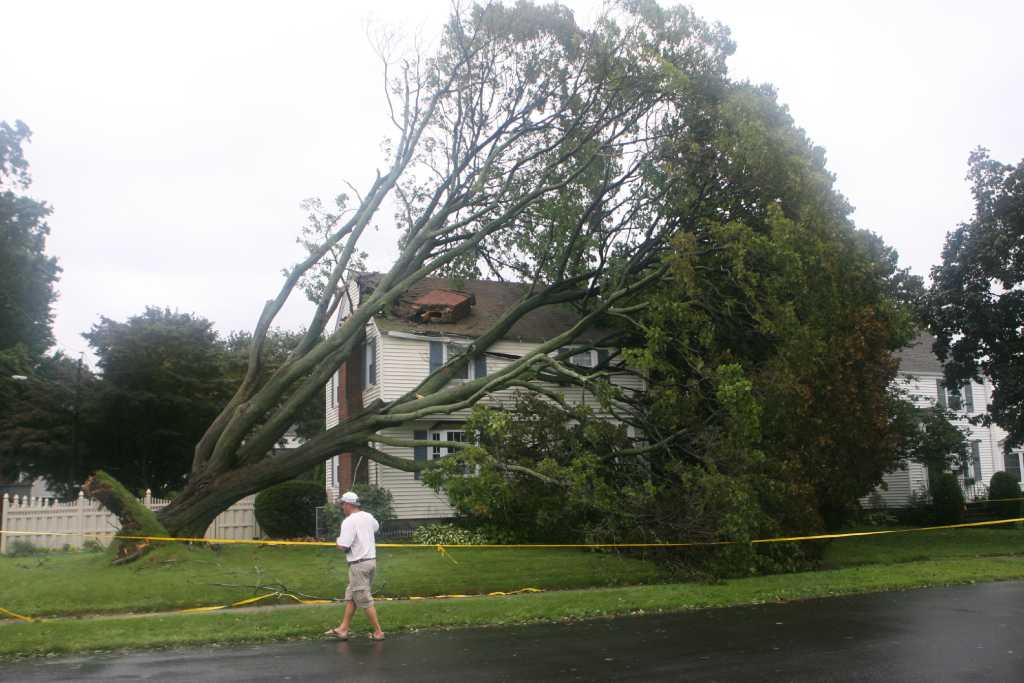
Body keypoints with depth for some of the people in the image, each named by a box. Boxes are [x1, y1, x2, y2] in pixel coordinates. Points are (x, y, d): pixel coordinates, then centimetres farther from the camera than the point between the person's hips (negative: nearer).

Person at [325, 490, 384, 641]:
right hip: (371, 560, 9)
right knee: (350, 596, 16)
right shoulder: (368, 517, 7)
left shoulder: (349, 521, -17)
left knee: (365, 600, 0)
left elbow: (343, 546, -22)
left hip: (359, 564, -9)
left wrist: (338, 540, 0)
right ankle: (343, 630, 21)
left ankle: (378, 632, 5)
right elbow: (376, 528, 30)